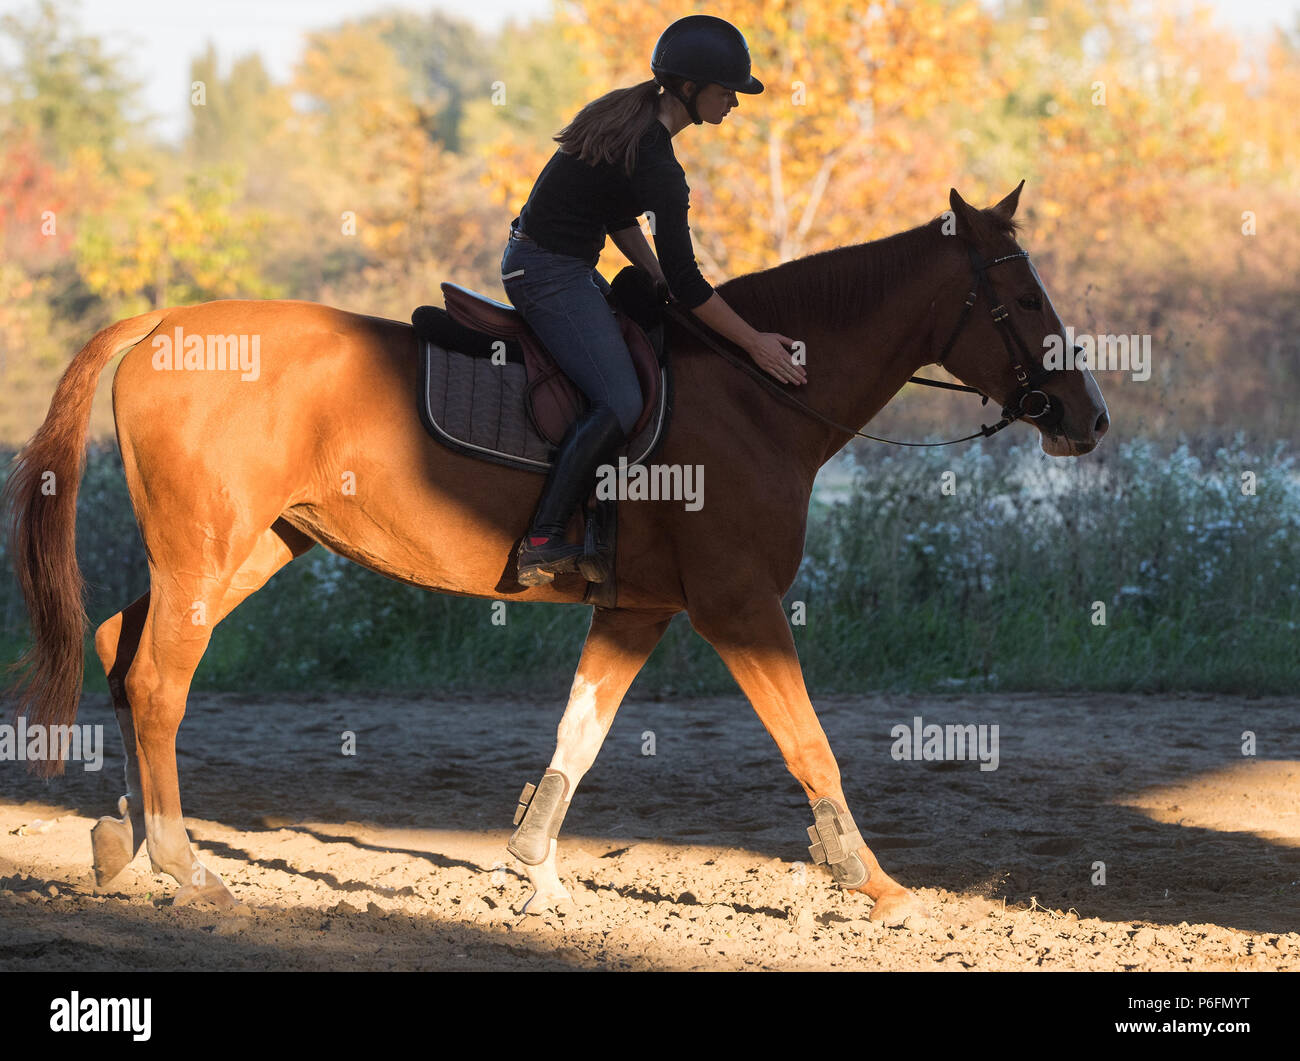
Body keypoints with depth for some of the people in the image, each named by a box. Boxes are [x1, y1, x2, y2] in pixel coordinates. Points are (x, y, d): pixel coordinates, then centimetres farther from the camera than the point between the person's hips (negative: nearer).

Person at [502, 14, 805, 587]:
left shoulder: (625, 112, 7)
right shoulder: (655, 164, -22)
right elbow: (686, 279, -19)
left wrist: (659, 279, 10)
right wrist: (754, 343, -12)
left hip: (534, 258, 11)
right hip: (553, 274, -11)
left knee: (645, 344, 19)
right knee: (619, 404, -17)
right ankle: (541, 543, -17)